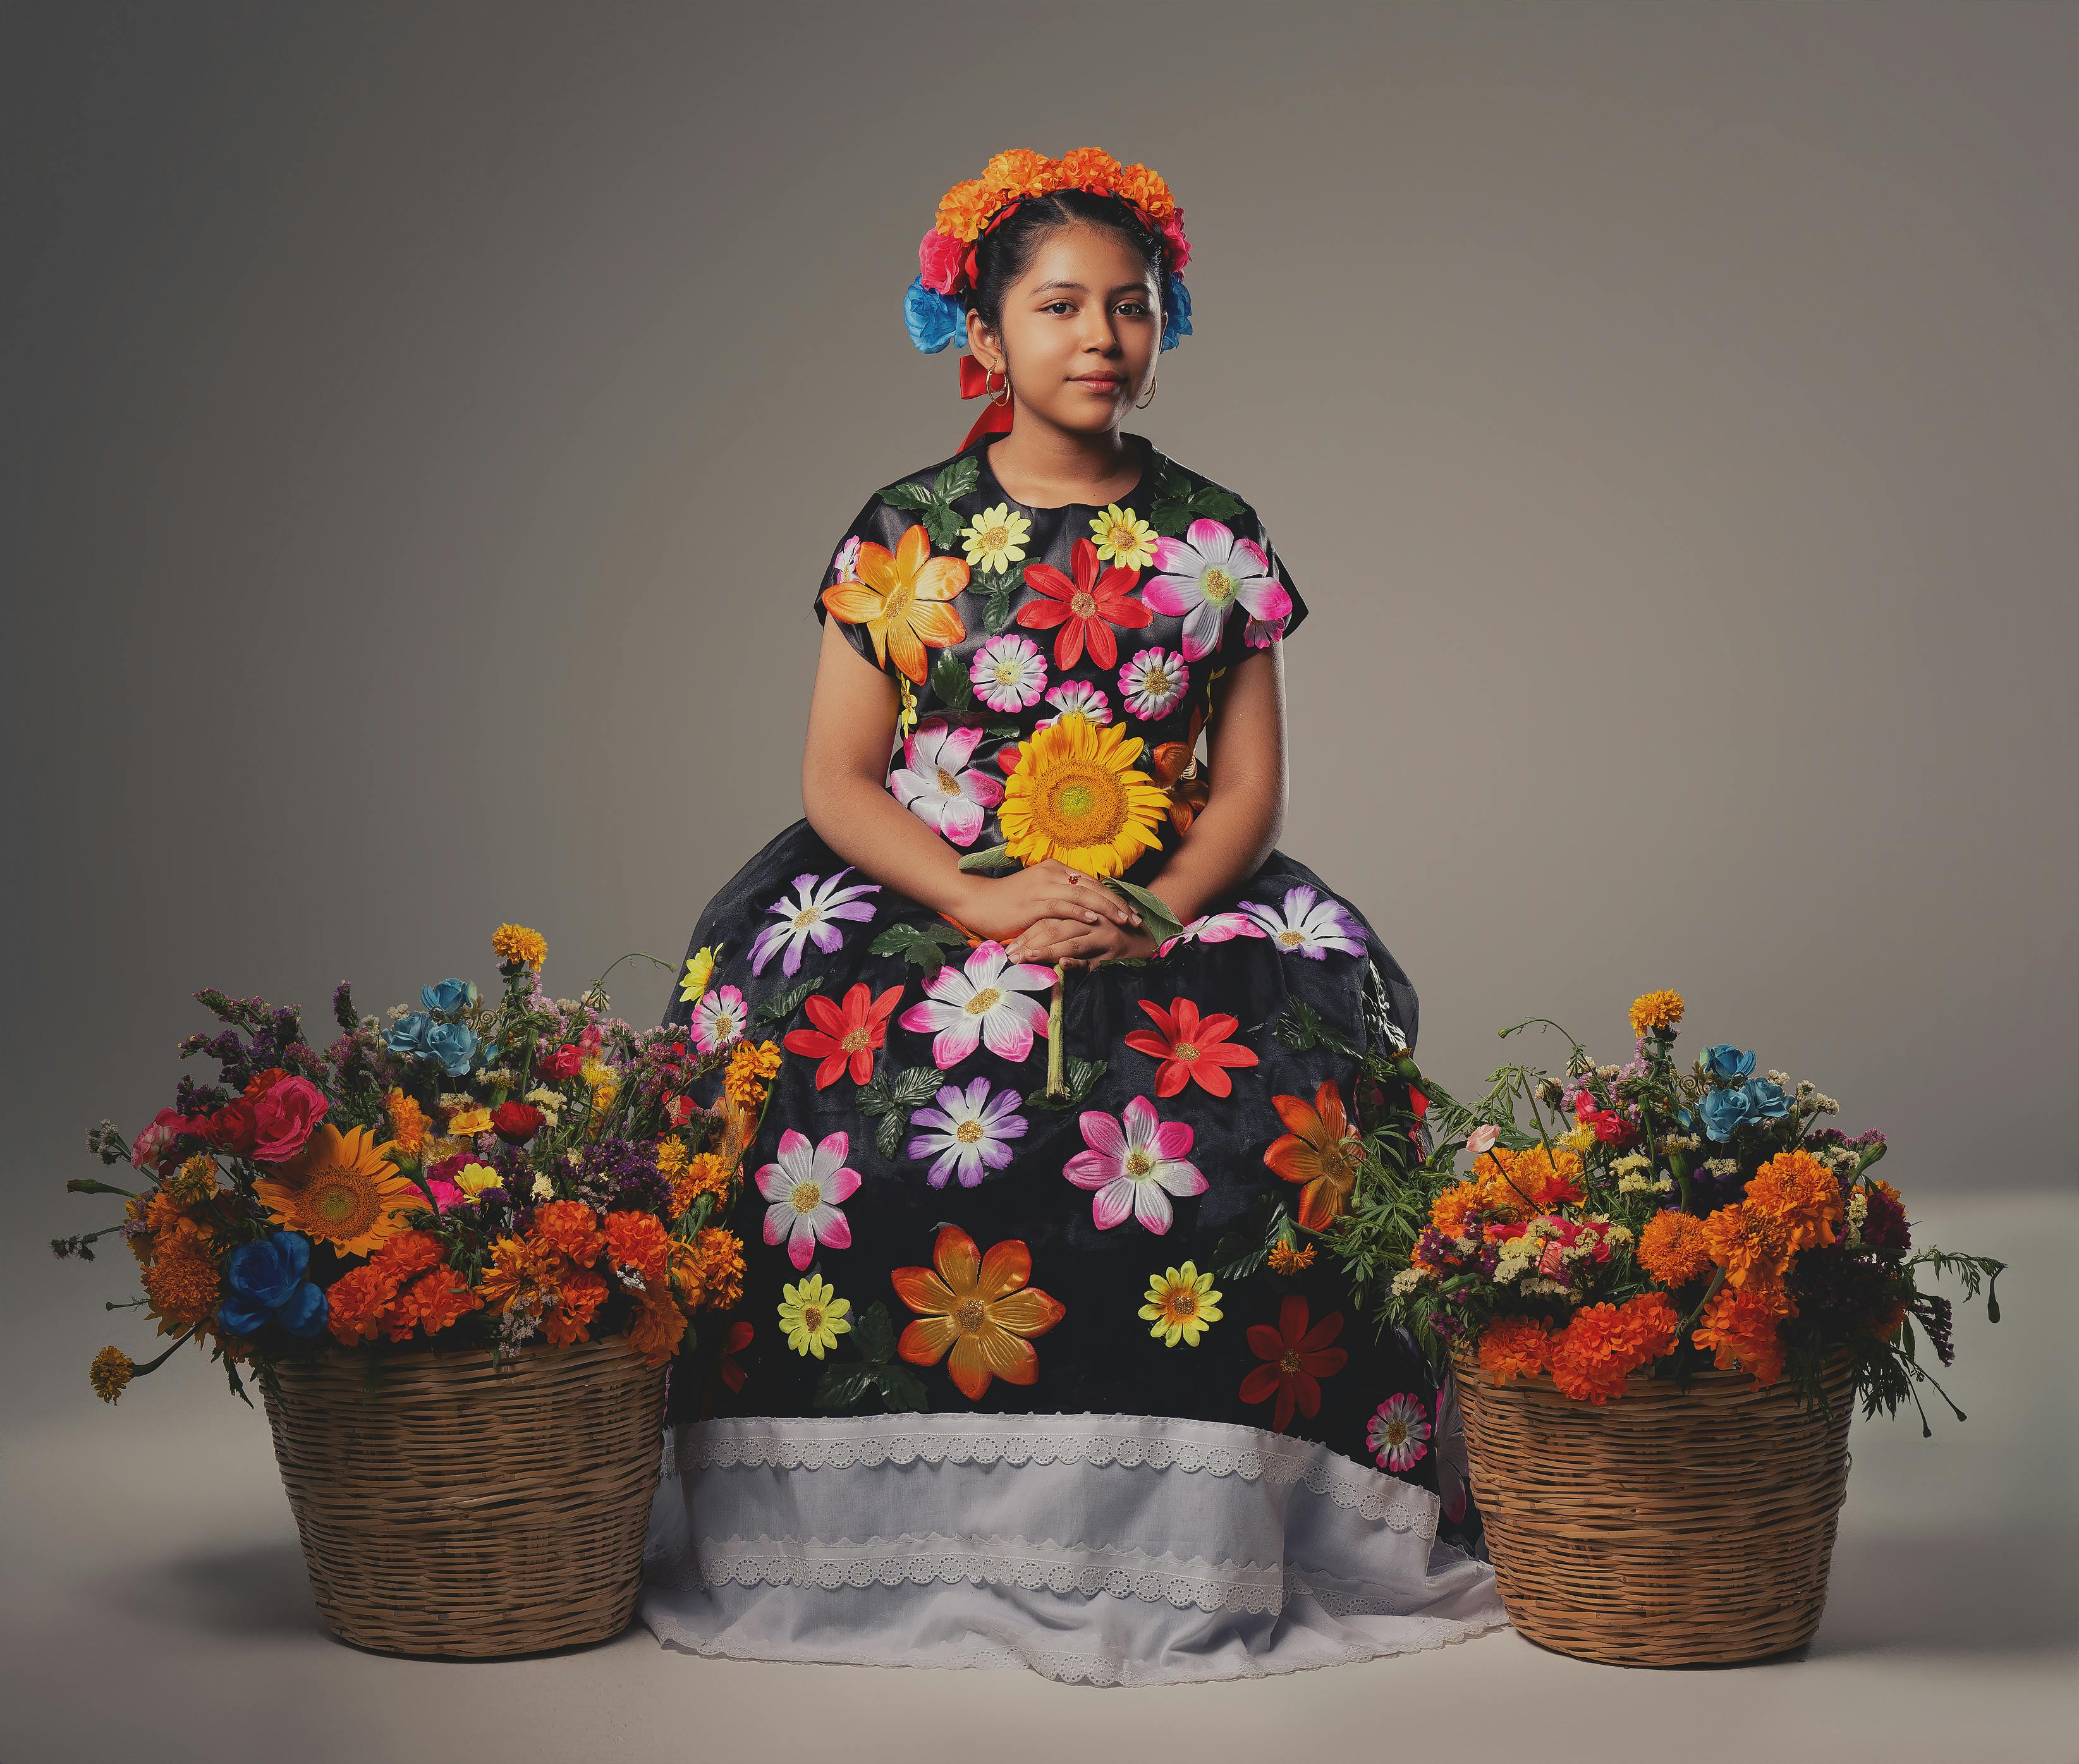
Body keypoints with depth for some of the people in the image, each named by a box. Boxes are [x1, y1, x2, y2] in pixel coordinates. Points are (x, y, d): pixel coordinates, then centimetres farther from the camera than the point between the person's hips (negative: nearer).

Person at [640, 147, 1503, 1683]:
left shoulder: (1217, 539, 9)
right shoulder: (907, 531, 5)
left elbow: (1251, 787, 5)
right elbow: (839, 777, 1)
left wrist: (1154, 912, -14)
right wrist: (981, 900, -16)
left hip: (1171, 910, 1)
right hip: (923, 900, 0)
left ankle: (1188, 1532, -18)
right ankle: (889, 1526, -17)